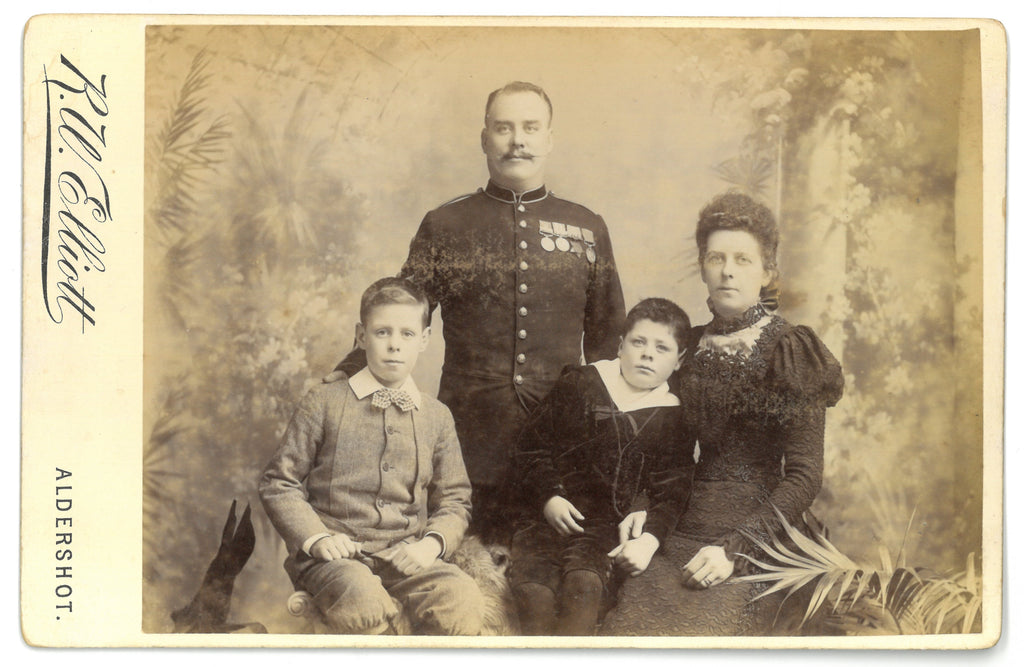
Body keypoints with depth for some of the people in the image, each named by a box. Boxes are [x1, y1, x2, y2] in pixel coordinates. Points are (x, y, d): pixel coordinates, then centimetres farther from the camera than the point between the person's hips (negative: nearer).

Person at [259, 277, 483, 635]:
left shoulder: (437, 416, 16)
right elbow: (278, 482, 7)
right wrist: (315, 537, -10)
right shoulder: (324, 402, 7)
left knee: (462, 600, -30)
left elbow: (454, 500, 19)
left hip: (407, 555, 3)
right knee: (364, 605, -38)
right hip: (337, 553, -2)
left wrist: (432, 542, -4)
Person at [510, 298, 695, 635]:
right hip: (549, 517, 1)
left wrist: (649, 539, -8)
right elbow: (531, 447, 14)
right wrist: (548, 497, -3)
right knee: (534, 590, -31)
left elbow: (671, 494, 11)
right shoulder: (579, 384, 12)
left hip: (607, 530, -1)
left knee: (585, 585, -35)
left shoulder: (674, 418, 13)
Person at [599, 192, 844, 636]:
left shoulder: (788, 351, -1)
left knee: (694, 633, -28)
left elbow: (804, 477, -6)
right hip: (683, 531, 4)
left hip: (757, 539, -4)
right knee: (625, 626, -21)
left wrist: (736, 548, -15)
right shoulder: (689, 346, 15)